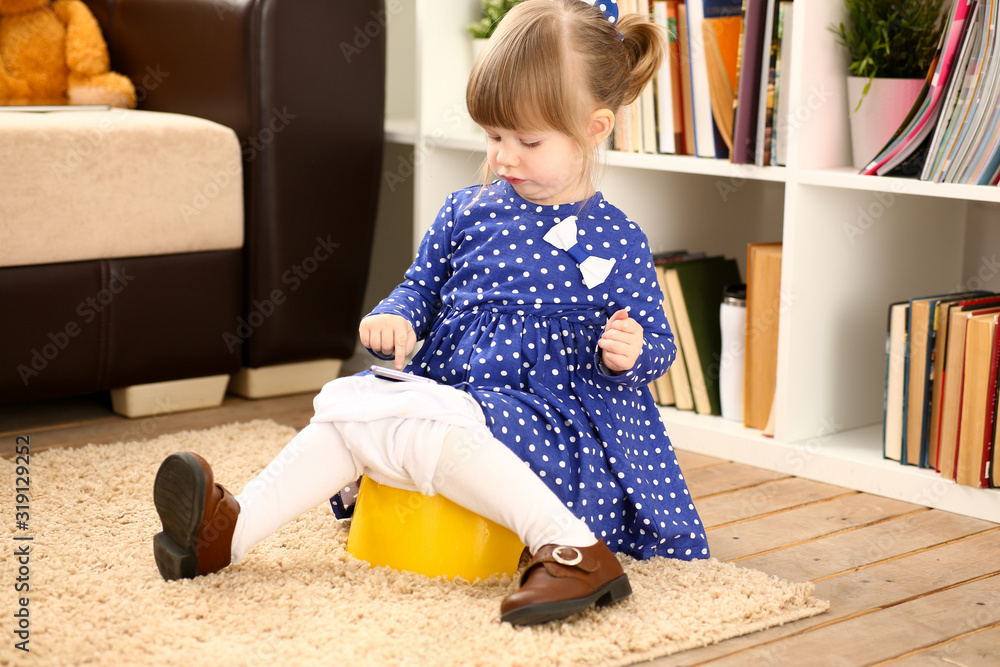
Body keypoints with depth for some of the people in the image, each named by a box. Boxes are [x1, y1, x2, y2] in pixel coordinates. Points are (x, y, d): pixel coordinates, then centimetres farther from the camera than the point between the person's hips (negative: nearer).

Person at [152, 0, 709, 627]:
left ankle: (571, 549, -42)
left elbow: (657, 341, 3)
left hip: (546, 418, -6)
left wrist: (629, 353, -21)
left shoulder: (615, 241, -3)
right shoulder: (468, 211, 8)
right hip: (447, 396, 6)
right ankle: (232, 527, -23)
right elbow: (423, 285, 18)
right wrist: (396, 318, -4)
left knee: (431, 427, -34)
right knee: (347, 405, -16)